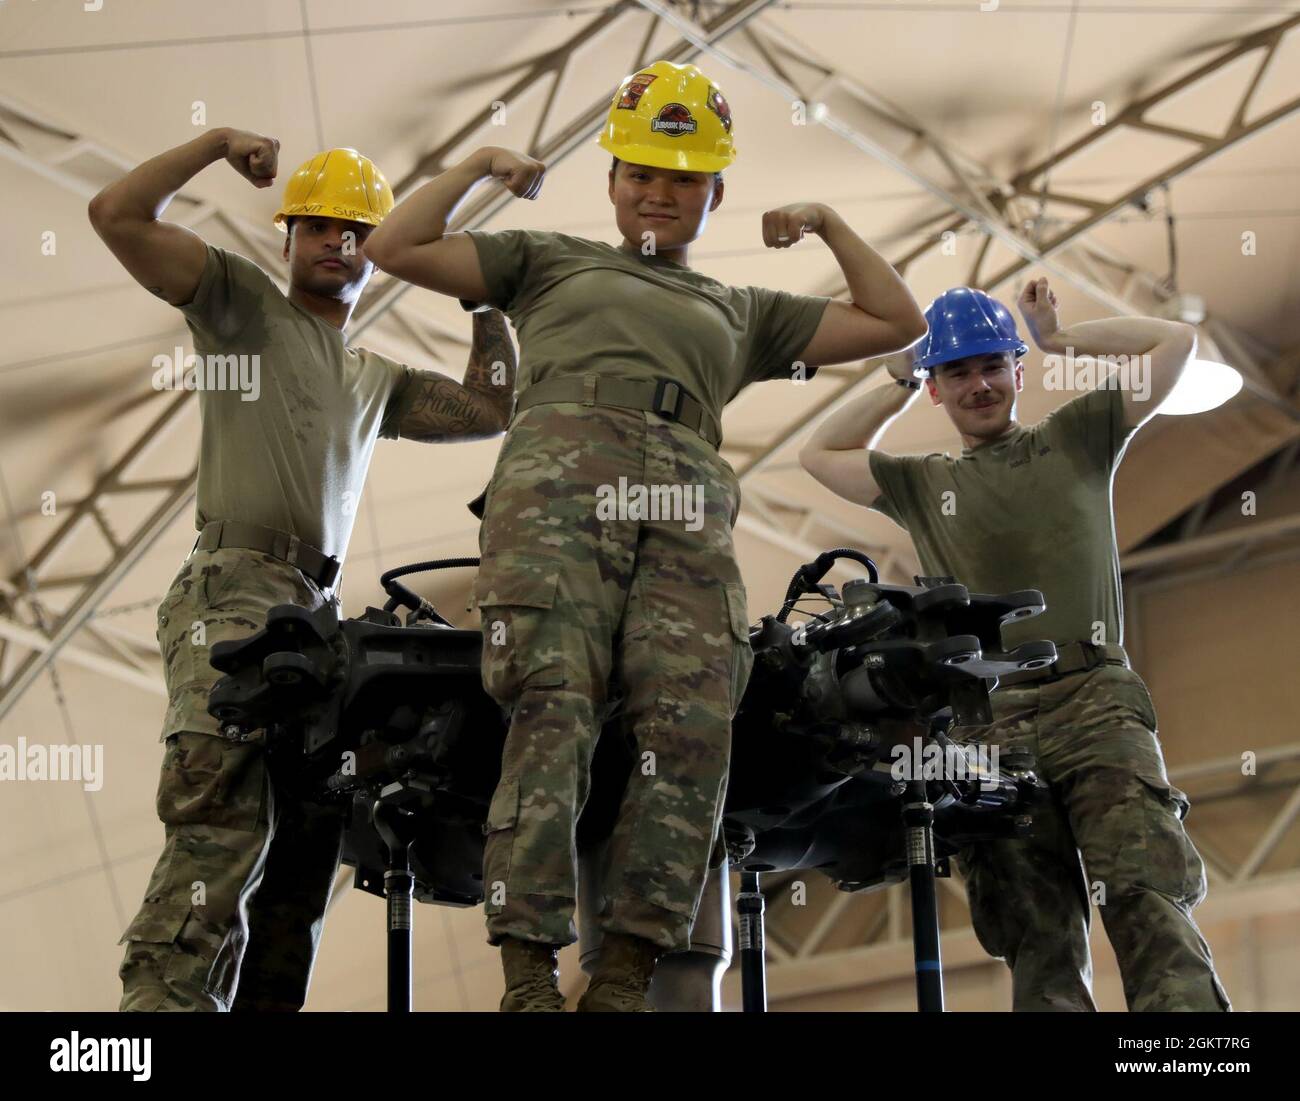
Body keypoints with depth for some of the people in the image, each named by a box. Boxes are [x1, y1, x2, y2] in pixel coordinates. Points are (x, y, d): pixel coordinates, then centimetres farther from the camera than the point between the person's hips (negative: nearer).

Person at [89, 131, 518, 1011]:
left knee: (303, 857, 2)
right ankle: (162, 998, -32)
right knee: (221, 825, -25)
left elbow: (491, 411, 24)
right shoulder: (243, 302, 13)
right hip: (235, 591, -7)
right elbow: (118, 216, 3)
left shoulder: (379, 381, 30)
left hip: (321, 611, 7)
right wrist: (219, 144, 2)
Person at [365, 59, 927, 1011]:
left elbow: (895, 324, 37)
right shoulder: (551, 262, 33)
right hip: (561, 472, -2)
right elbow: (398, 249, 27)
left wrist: (828, 225, 34)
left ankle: (624, 978, -23)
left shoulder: (742, 312, 37)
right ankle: (529, 974, -29)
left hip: (688, 504, 2)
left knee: (692, 726, -20)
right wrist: (479, 168, 27)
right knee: (555, 706, -24)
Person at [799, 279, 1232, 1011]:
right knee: (1038, 941, -9)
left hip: (1094, 700, -2)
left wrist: (1059, 338, 21)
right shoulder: (921, 484, 26)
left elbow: (1177, 340, 19)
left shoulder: (1077, 439, 20)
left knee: (1148, 899, -22)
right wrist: (900, 385, 28)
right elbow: (820, 456, 31)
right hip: (988, 723, 2)